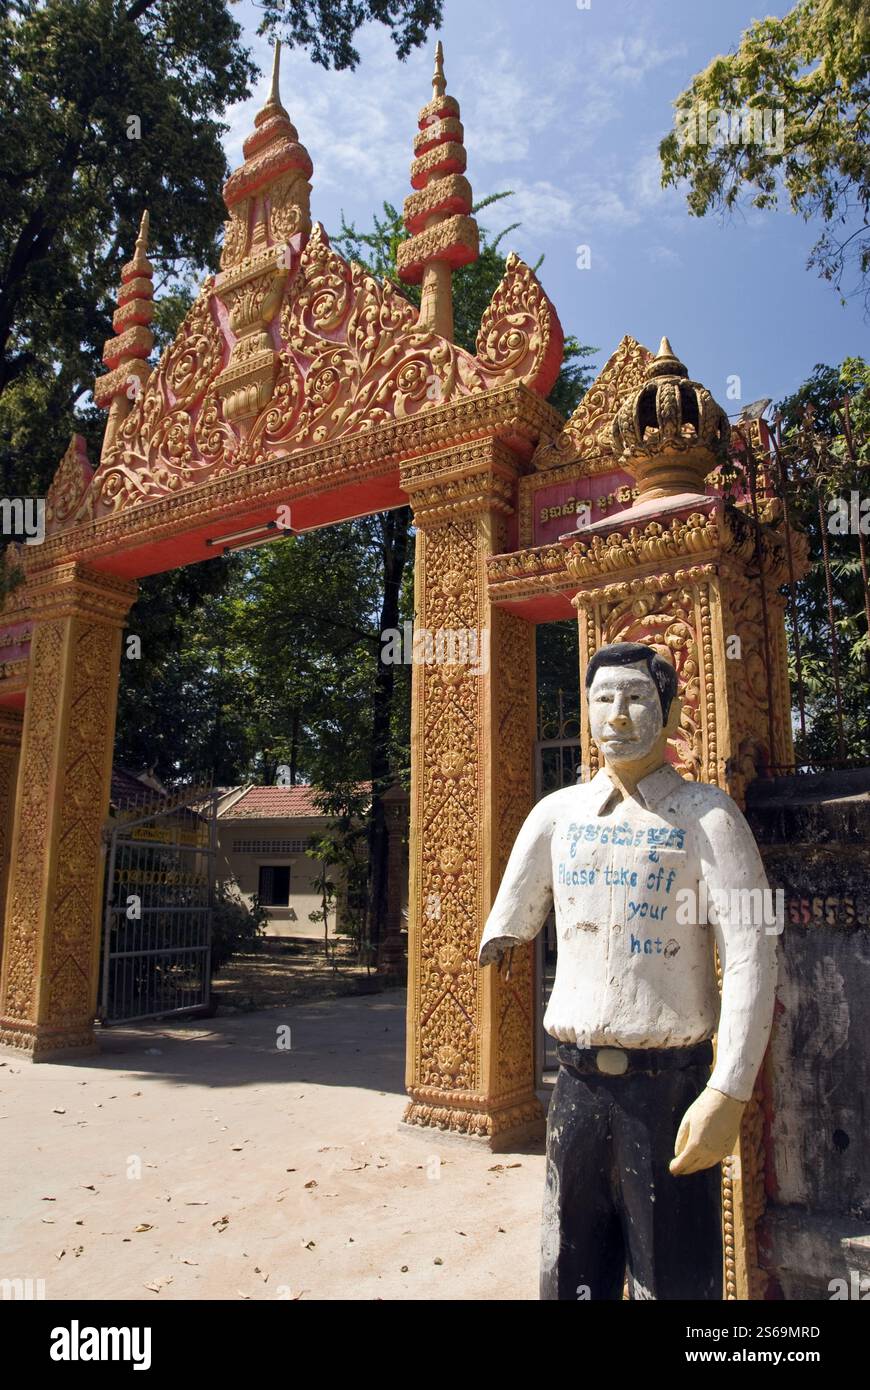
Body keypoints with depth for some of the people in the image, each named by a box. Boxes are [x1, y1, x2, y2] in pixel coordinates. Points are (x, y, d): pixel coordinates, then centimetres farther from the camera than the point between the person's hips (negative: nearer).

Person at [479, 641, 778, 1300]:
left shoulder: (707, 816, -6)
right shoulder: (557, 814, 6)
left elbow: (751, 956, -13)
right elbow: (509, 923, 19)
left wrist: (728, 1094, -18)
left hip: (669, 1084, -3)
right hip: (578, 1080, 4)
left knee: (674, 1282, 9)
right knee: (569, 1279, 15)